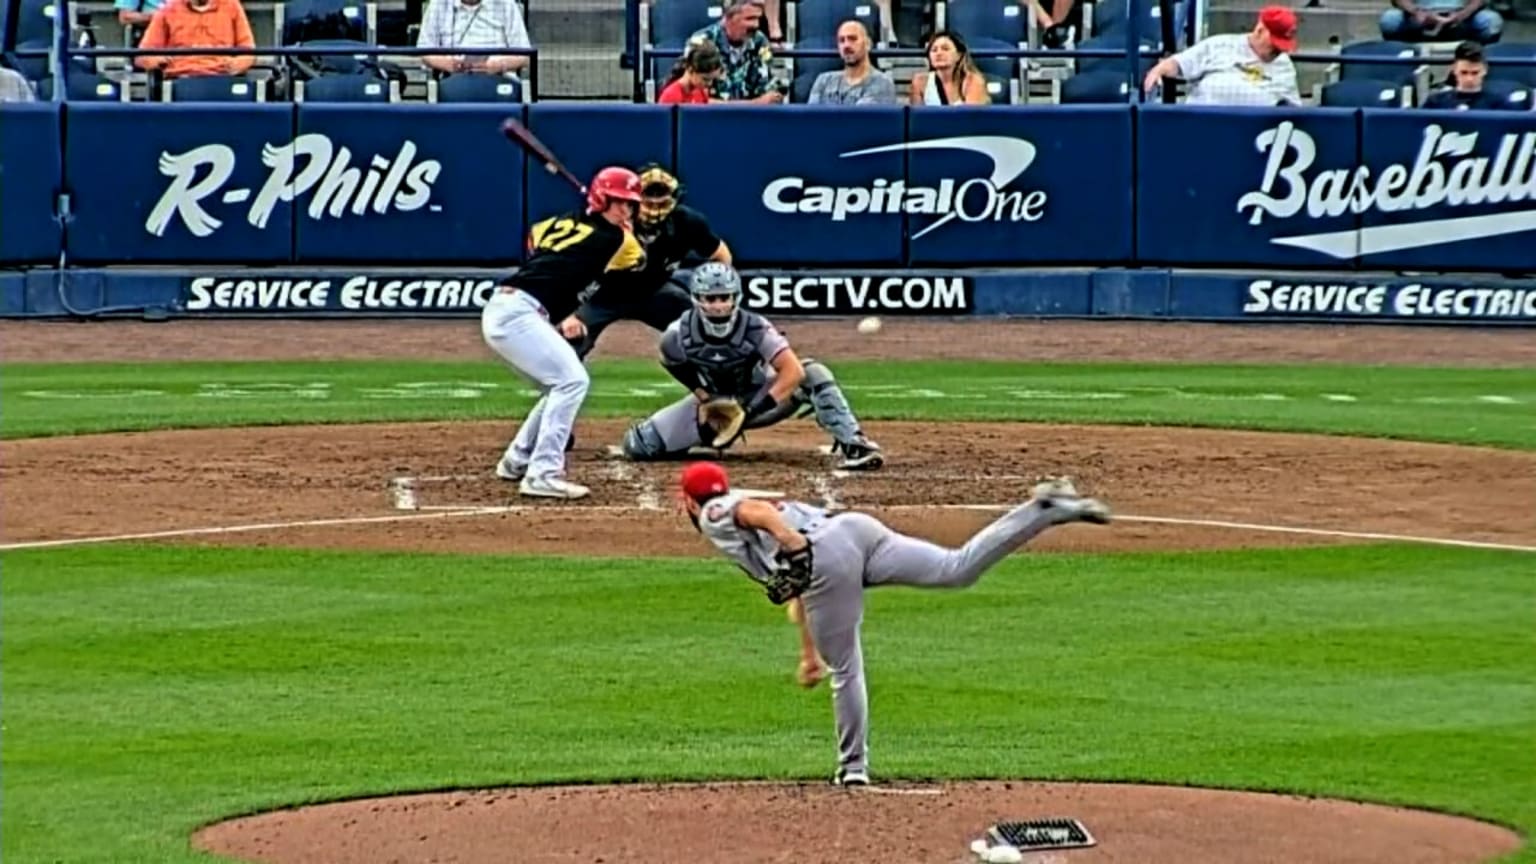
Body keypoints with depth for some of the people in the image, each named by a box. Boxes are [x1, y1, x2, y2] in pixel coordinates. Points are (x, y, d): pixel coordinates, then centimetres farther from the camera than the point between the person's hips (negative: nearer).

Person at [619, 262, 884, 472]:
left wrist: (757, 407, -45)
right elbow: (674, 363, 0)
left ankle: (852, 445, -30)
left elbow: (793, 371, -37)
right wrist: (704, 398, -10)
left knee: (815, 374, -31)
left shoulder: (755, 328, -29)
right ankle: (711, 434, 16)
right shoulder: (679, 335, -24)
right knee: (638, 446, -11)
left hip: (756, 398, -2)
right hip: (713, 401, 2)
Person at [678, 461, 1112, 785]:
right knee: (959, 568, -7)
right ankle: (1044, 510, -19)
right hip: (856, 527, 7)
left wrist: (792, 546, -23)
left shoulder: (716, 514, 17)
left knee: (845, 670, 4)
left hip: (823, 557, -7)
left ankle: (853, 766, 13)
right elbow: (801, 594, 44)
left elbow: (757, 511, -9)